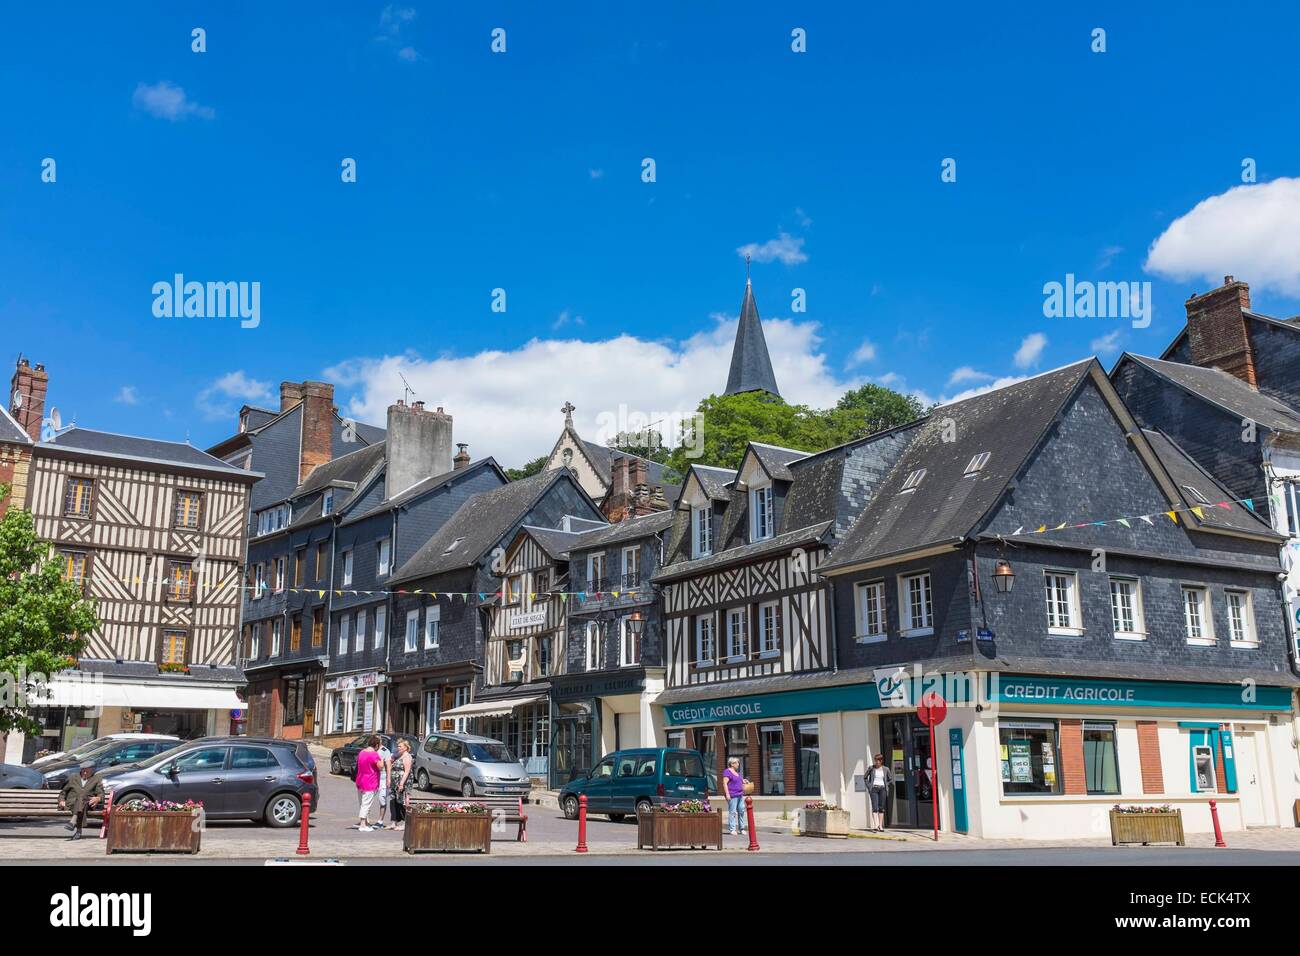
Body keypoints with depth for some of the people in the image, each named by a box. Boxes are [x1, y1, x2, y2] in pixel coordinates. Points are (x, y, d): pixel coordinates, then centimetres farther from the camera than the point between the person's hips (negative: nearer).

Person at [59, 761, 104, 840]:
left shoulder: (96, 779, 19)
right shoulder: (73, 778, 24)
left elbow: (101, 795, 9)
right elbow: (63, 792, 23)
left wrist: (97, 799, -15)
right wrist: (61, 800, 0)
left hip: (88, 803, -2)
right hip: (71, 803, 2)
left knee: (81, 798, -37)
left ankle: (73, 822, -61)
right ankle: (78, 831, -52)